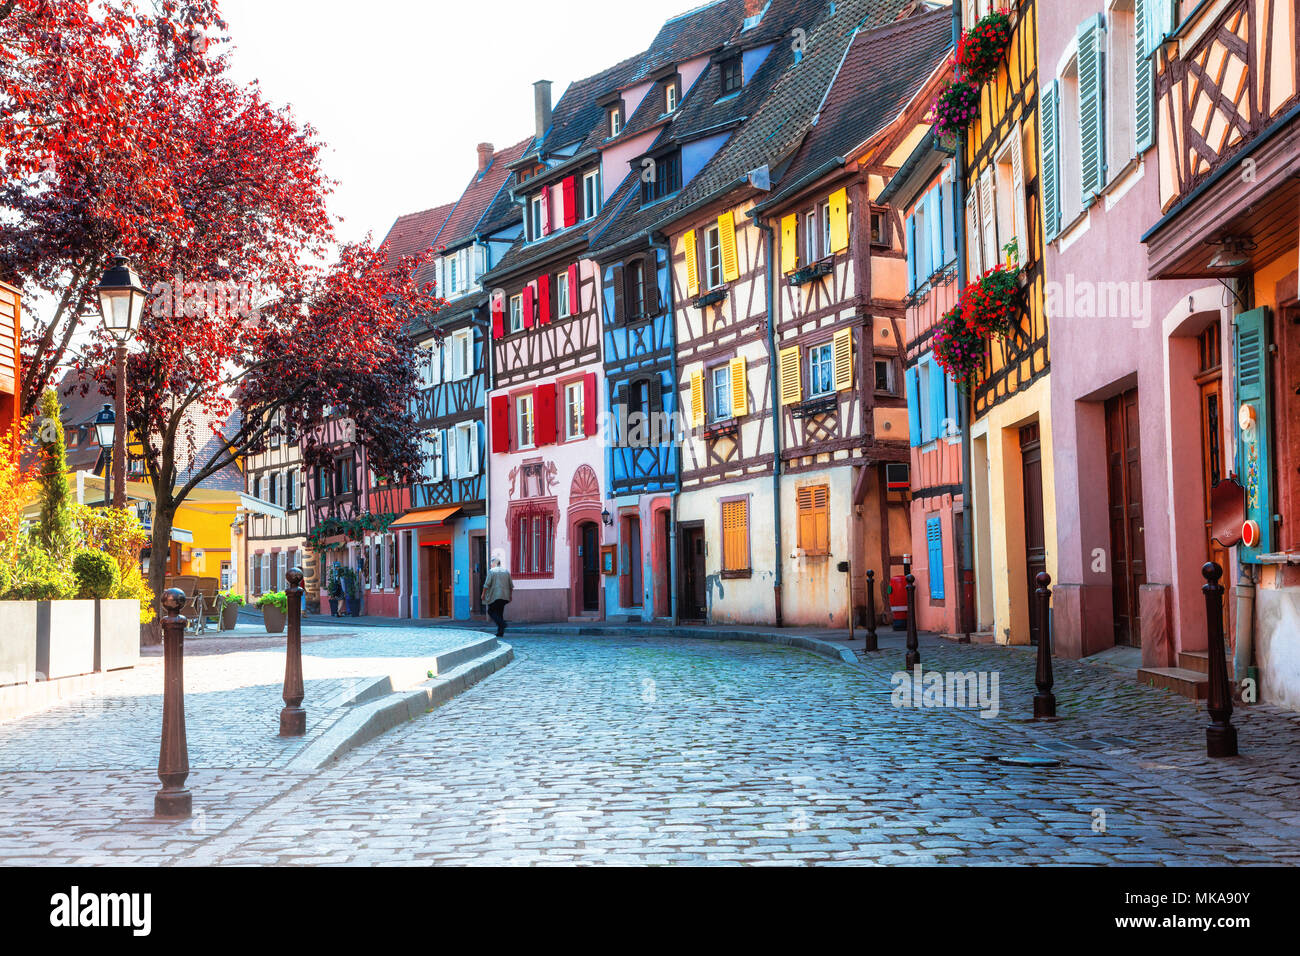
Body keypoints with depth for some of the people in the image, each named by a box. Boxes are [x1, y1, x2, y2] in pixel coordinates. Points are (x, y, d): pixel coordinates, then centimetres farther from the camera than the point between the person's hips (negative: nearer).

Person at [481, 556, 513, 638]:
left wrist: (483, 594, -4)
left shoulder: (491, 571, -4)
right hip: (504, 596, 5)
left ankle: (501, 623, -18)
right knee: (500, 612, 11)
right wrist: (510, 595, 19)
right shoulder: (506, 571, 12)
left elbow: (487, 584, -10)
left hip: (494, 596, -5)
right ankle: (500, 632, 6)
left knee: (491, 611, 5)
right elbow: (511, 585, 13)